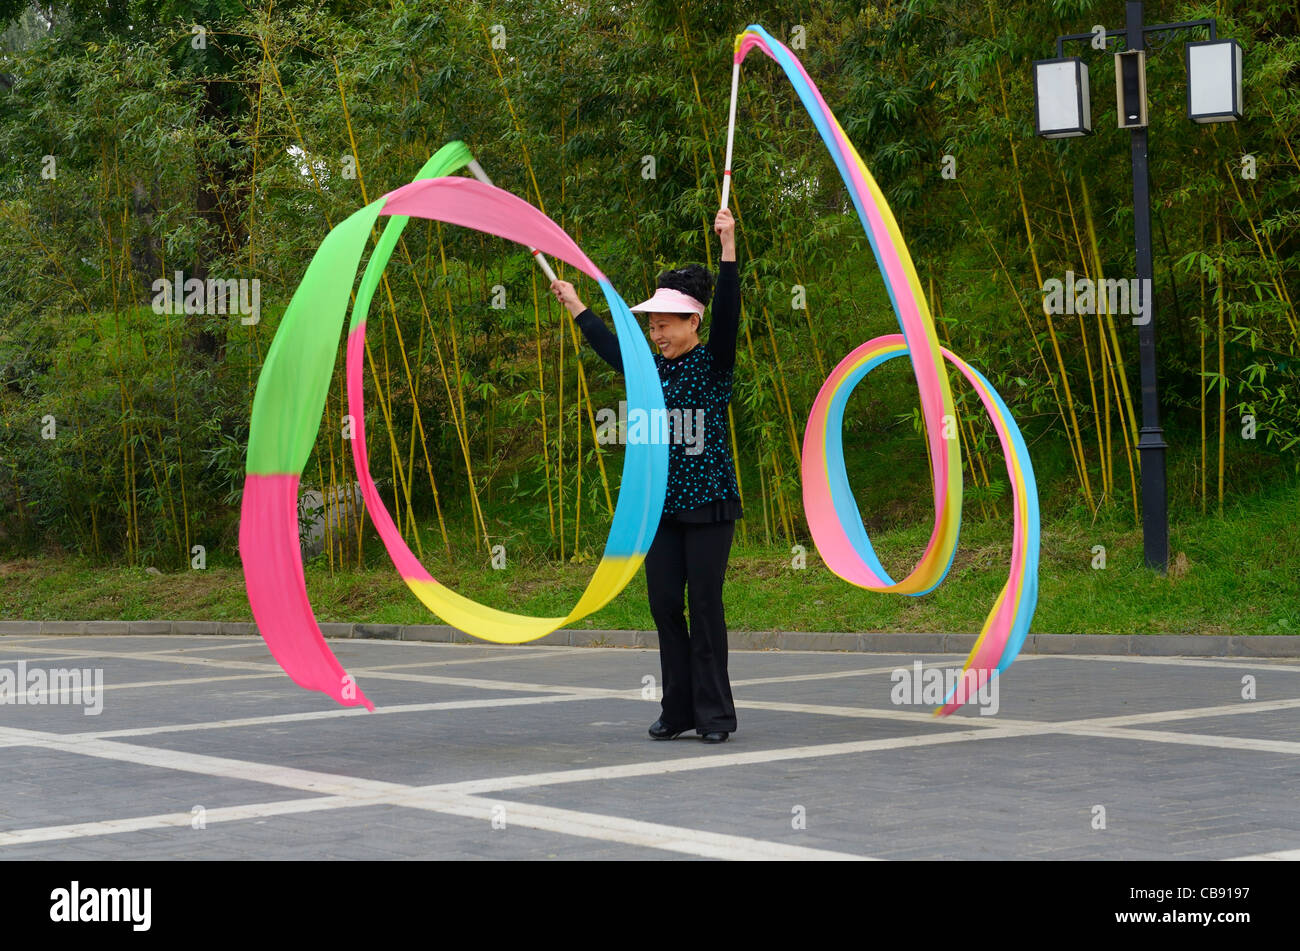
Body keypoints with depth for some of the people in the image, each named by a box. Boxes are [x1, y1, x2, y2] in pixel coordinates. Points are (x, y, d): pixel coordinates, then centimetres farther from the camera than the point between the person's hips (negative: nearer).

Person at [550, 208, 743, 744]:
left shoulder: (713, 364, -4)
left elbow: (727, 314, -19)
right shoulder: (651, 369, 12)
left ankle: (714, 715, 2)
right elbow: (611, 349, 29)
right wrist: (575, 306, 40)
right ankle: (678, 712, 12)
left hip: (707, 503, -6)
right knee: (664, 605, 4)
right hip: (661, 504, 6)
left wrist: (728, 249, -30)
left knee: (704, 605, -5)